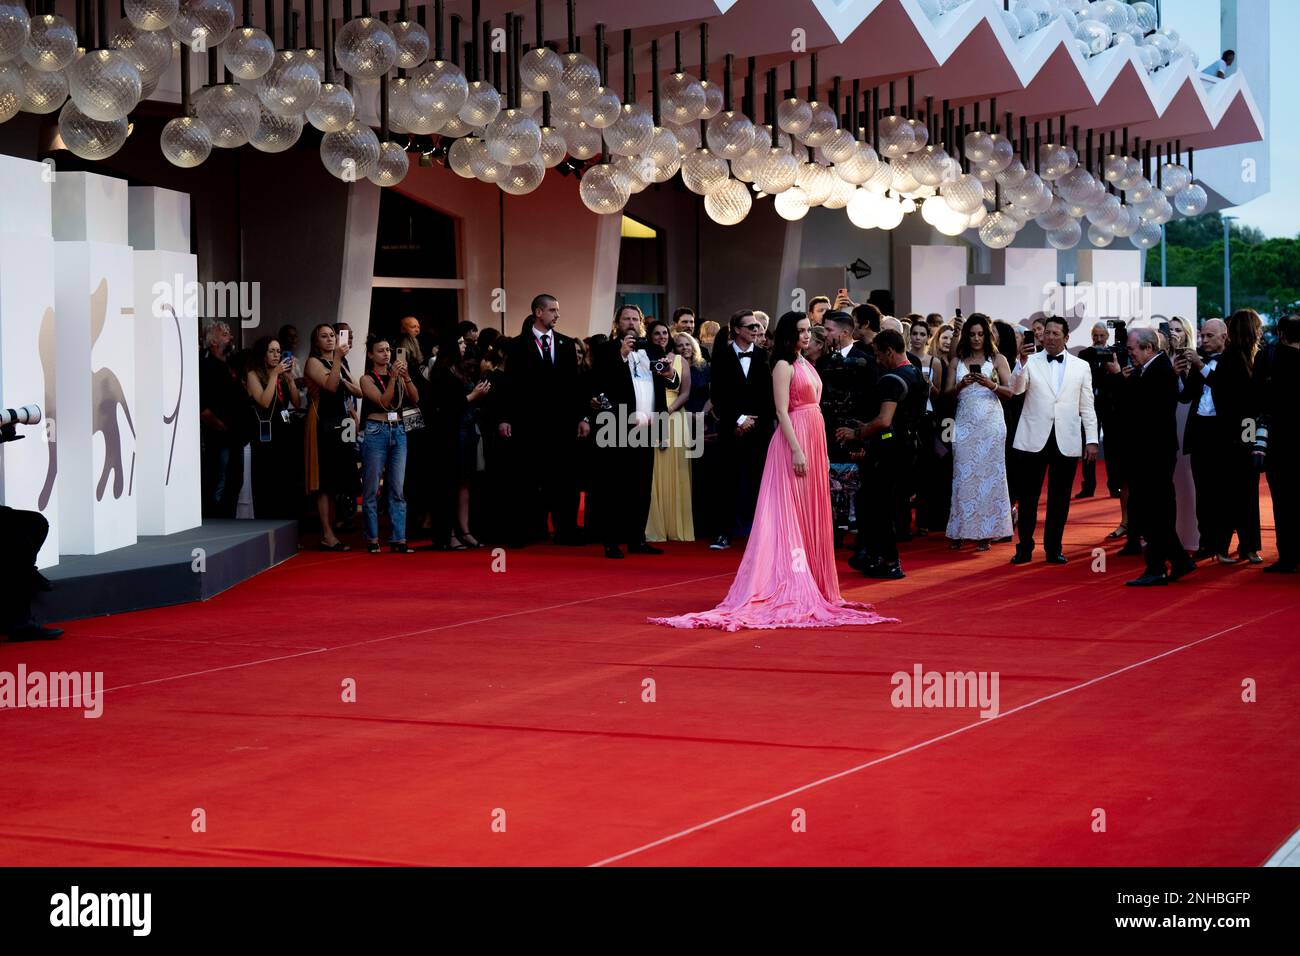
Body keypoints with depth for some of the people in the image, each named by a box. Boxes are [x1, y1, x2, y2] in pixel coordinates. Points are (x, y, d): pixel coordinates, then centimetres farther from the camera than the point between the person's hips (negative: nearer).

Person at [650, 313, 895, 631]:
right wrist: (796, 450, -23)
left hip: (813, 440, 9)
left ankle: (810, 585, 16)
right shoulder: (783, 365, -9)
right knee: (791, 513, -7)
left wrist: (817, 450, 15)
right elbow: (782, 411, -16)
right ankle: (791, 588, -6)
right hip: (794, 441, -9)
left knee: (810, 515, 11)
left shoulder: (806, 364, 17)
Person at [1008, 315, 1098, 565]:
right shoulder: (1030, 362, 4)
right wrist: (1021, 362, -25)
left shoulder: (1081, 366, 8)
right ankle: (1025, 548, 12)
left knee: (1059, 497, 6)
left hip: (1066, 441, 1)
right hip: (1034, 439, -1)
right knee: (1028, 495, 3)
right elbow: (1016, 389, -12)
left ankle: (1054, 548, 15)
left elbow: (1087, 406, 8)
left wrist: (1092, 439, 2)